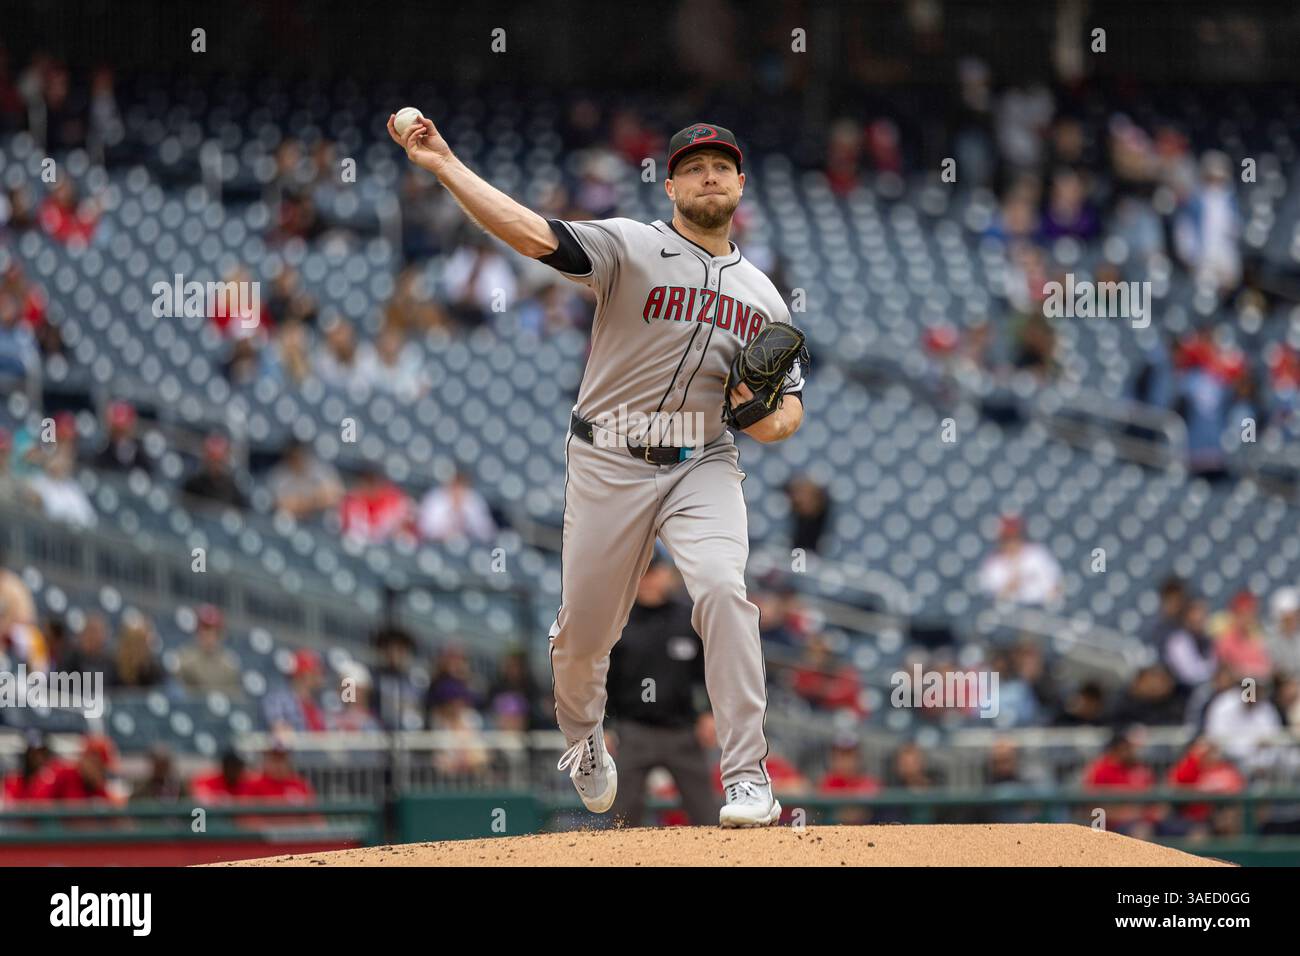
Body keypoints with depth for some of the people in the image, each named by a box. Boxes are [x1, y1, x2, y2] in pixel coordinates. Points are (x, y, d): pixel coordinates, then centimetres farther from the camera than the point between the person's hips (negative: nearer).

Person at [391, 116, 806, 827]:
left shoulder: (763, 297, 12)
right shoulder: (630, 247, -3)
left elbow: (790, 403, 17)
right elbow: (534, 235, -19)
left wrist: (770, 420, -8)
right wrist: (445, 166, -28)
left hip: (704, 467, 1)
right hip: (609, 465, -1)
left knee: (722, 586, -25)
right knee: (585, 623, 4)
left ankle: (748, 779, -24)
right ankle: (582, 735, 40)